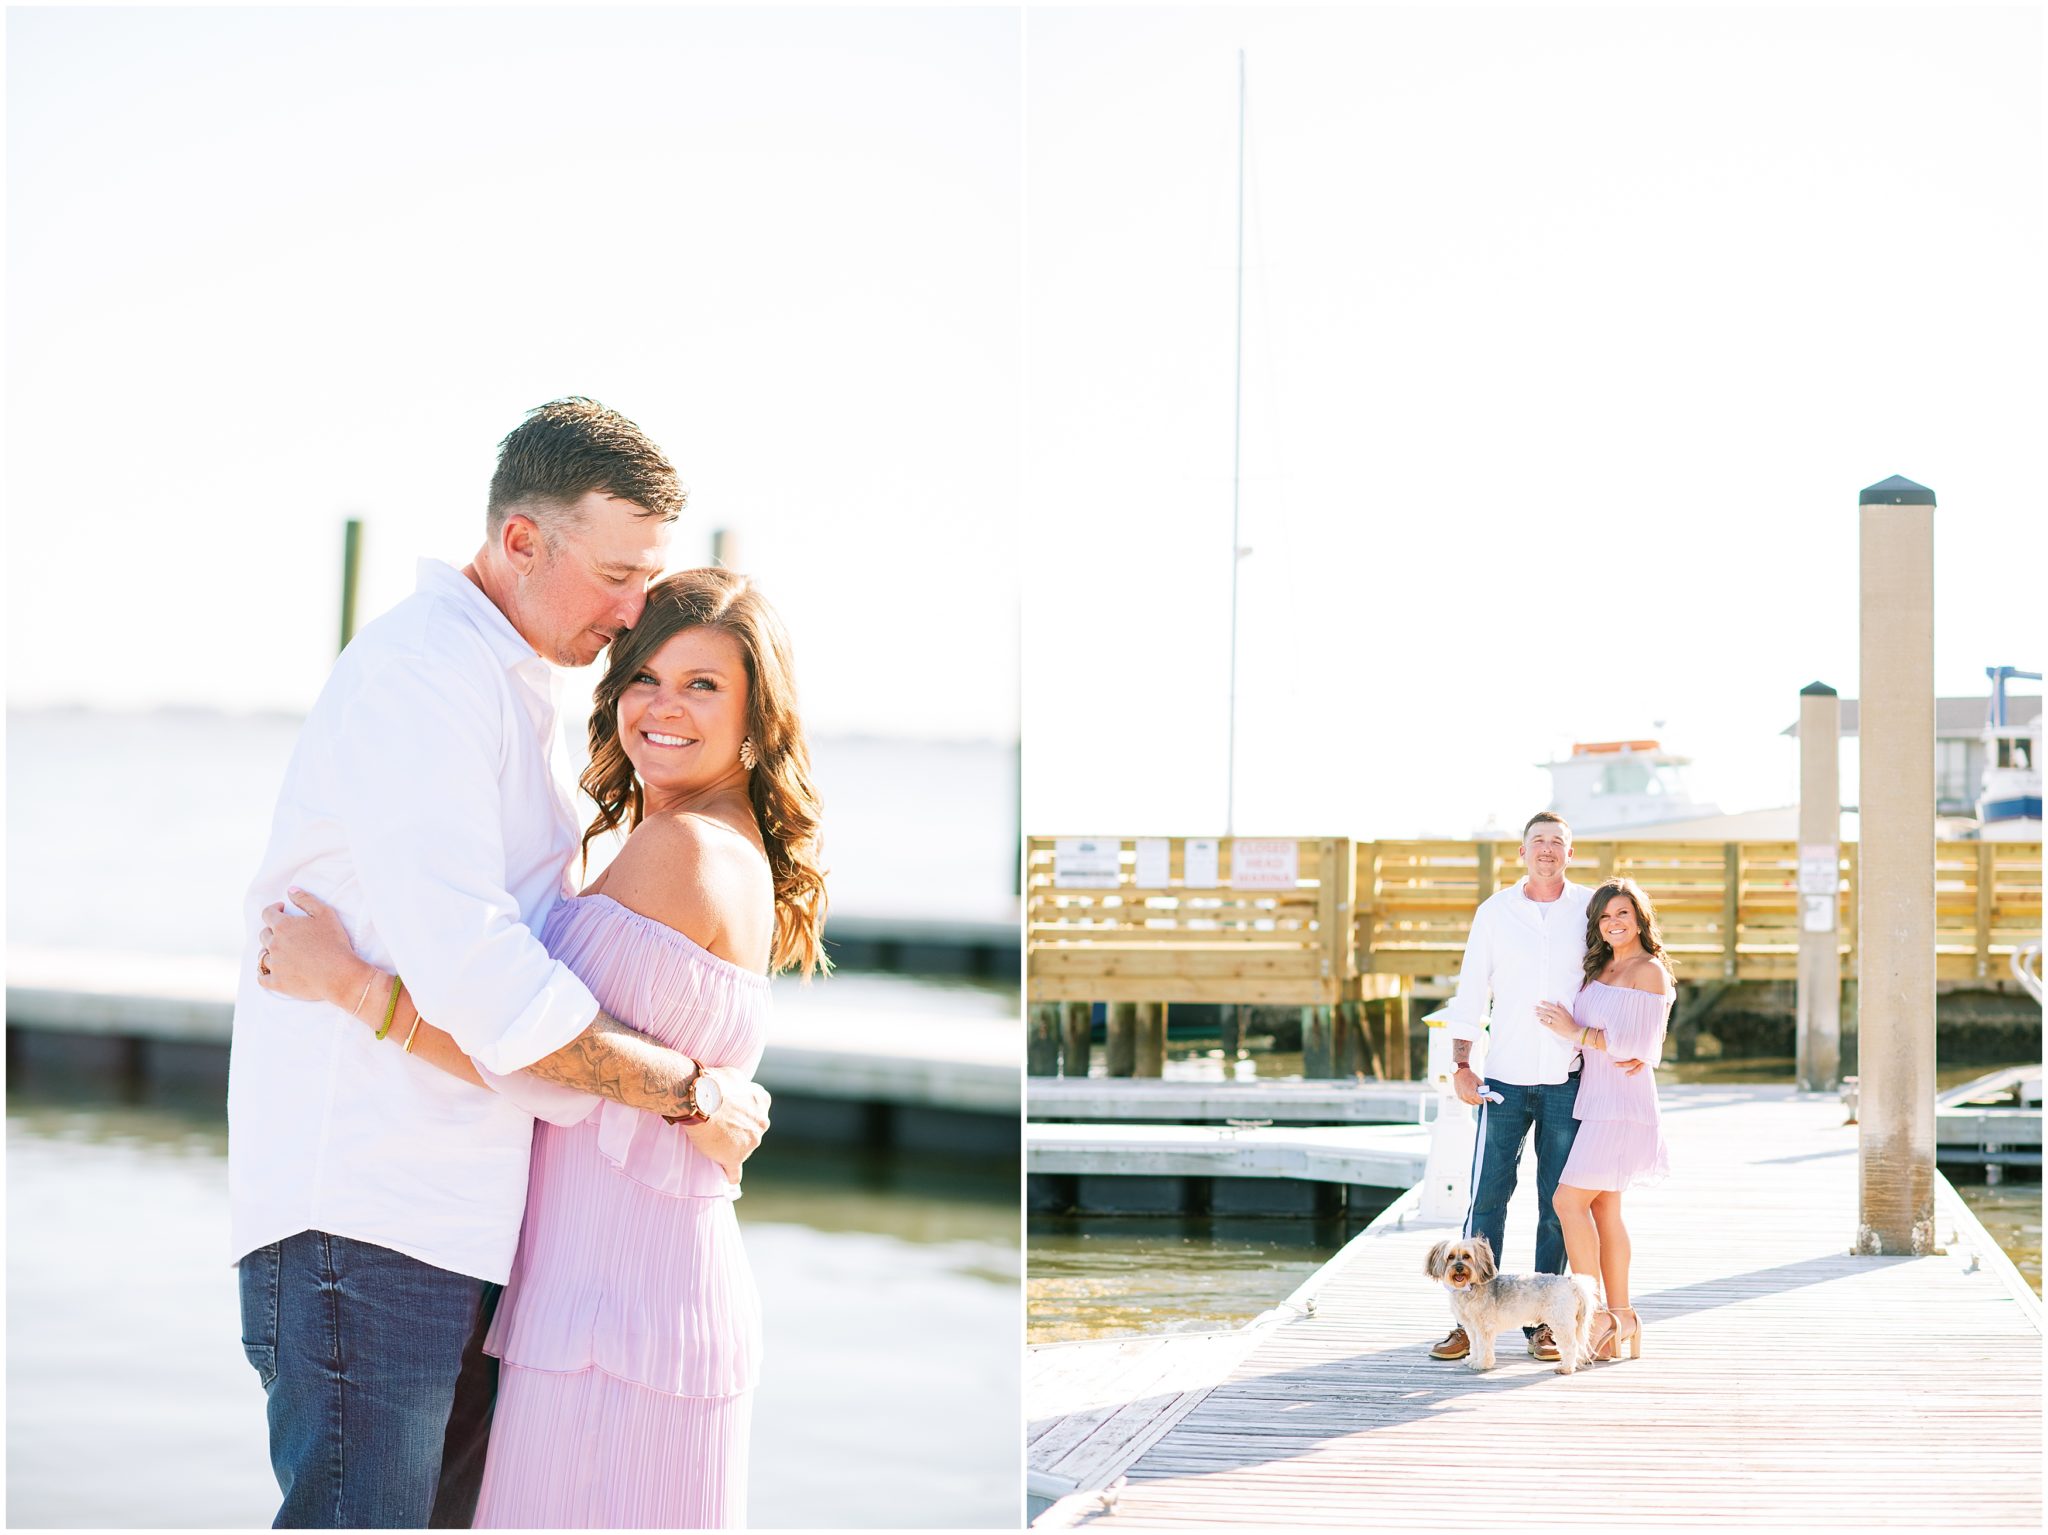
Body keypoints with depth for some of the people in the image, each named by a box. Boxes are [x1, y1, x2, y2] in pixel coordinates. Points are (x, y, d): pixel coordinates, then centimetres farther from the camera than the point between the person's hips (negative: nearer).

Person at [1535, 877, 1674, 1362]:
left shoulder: (1649, 972, -9)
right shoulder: (1599, 969, 16)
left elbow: (1639, 1044, -16)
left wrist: (1577, 1033, -10)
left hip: (1623, 1099, -9)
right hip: (1594, 1098, 9)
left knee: (1569, 1199, -14)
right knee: (1604, 1209, 7)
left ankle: (1596, 1315, -10)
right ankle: (1622, 1318, 11)